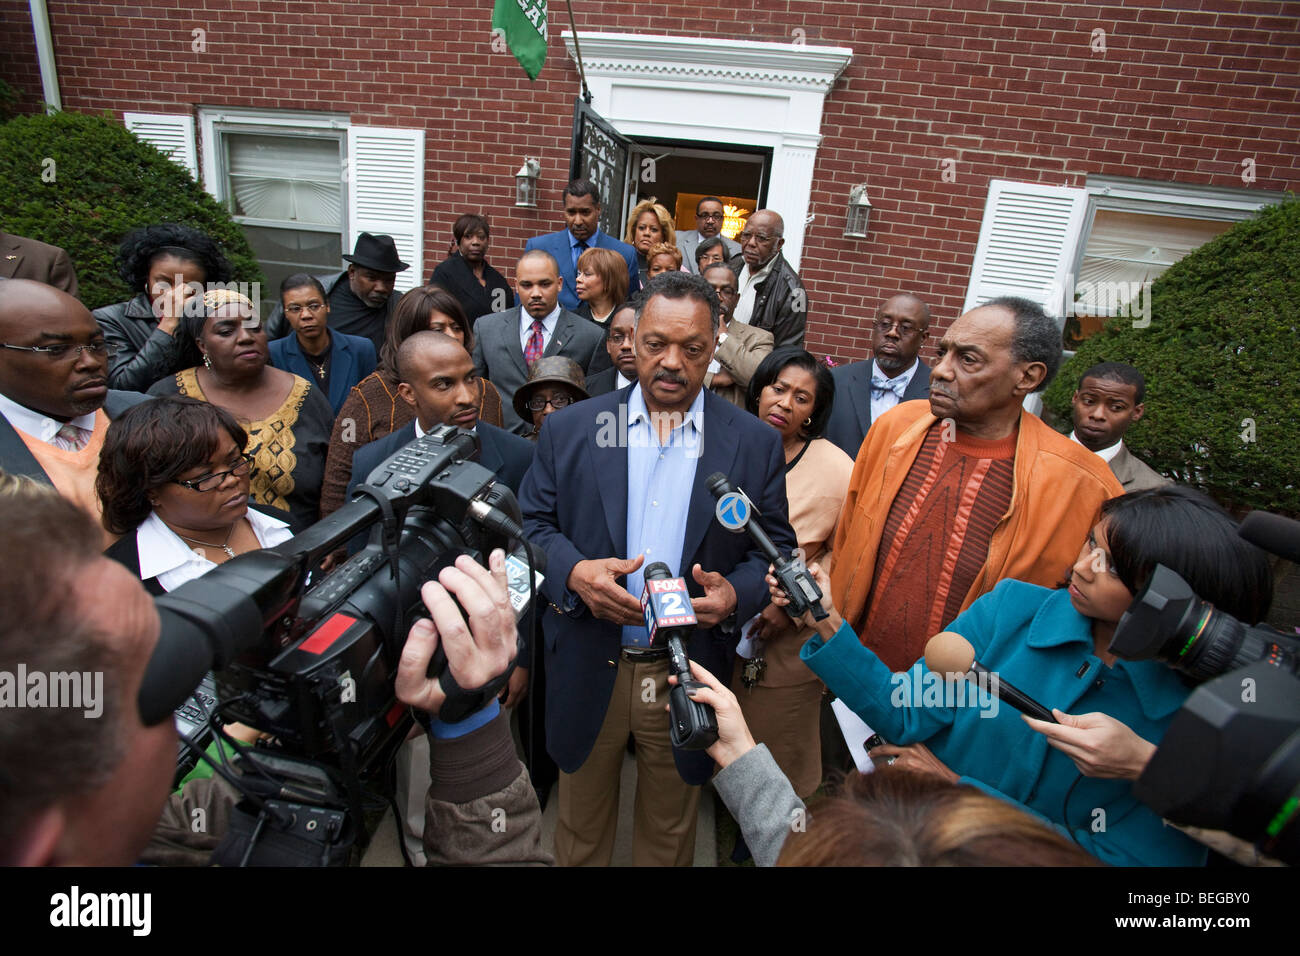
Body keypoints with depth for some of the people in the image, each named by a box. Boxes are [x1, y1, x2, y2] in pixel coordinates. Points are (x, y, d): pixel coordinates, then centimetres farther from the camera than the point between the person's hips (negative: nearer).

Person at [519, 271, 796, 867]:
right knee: (581, 827, 23)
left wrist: (736, 594, -19)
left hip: (688, 676, 0)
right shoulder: (570, 429, -3)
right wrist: (573, 571, -20)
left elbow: (776, 546, 0)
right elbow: (531, 521, 0)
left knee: (670, 830, 23)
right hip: (587, 671, 1)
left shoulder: (755, 443, -3)